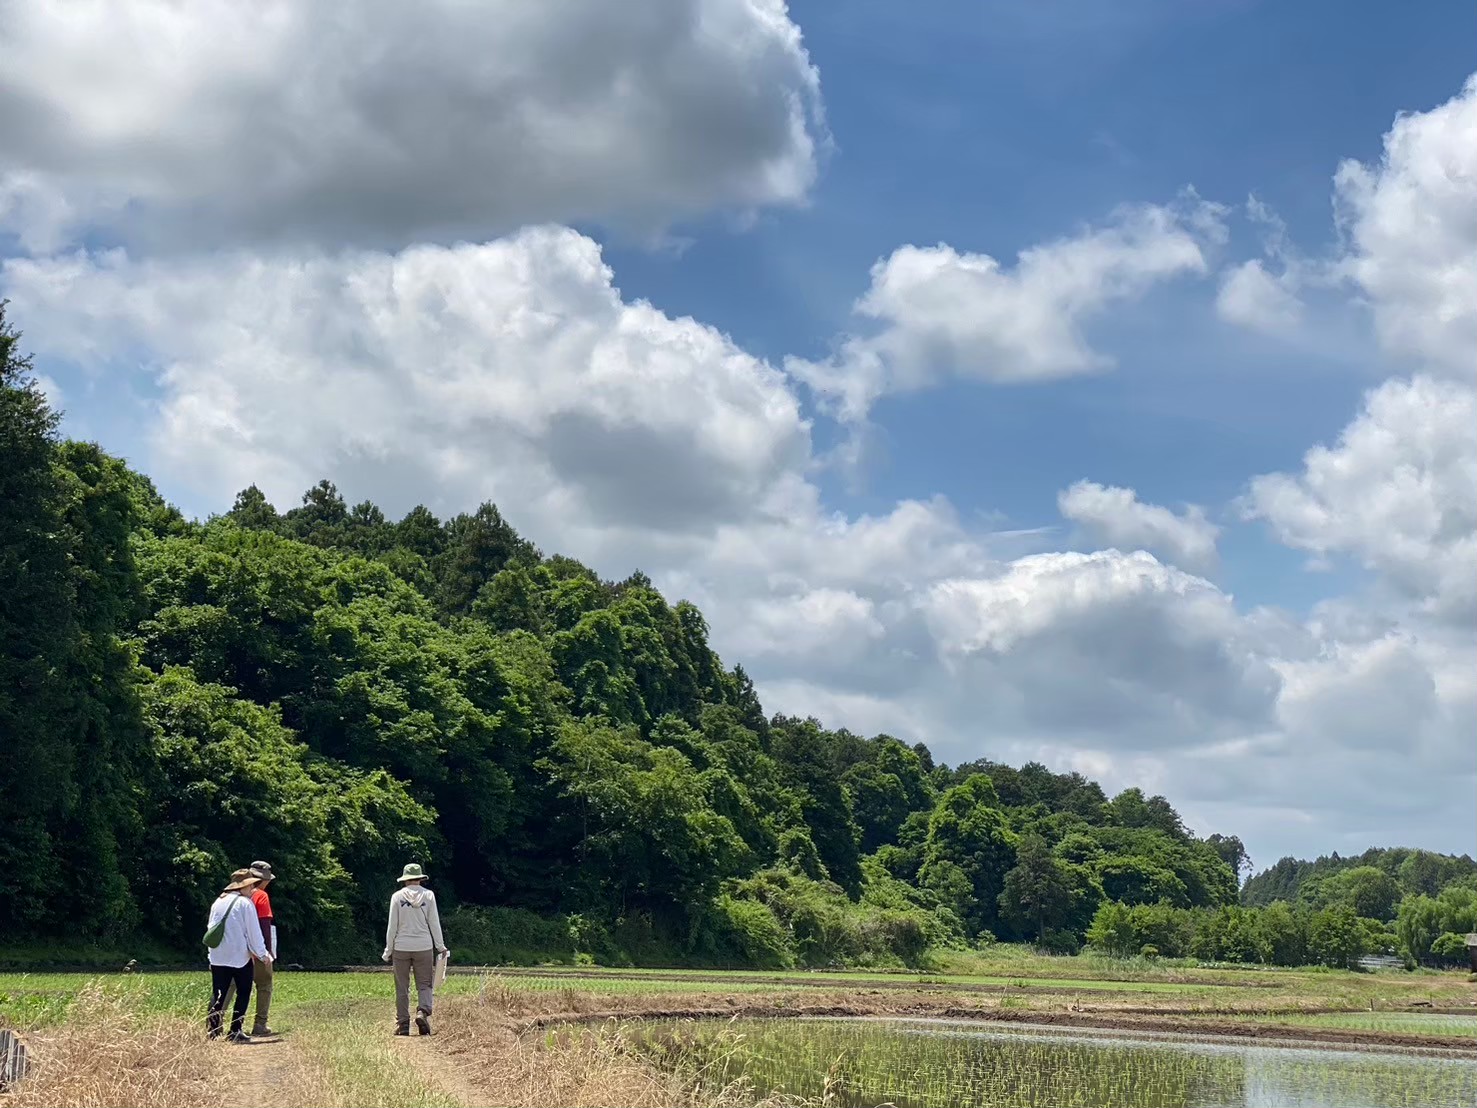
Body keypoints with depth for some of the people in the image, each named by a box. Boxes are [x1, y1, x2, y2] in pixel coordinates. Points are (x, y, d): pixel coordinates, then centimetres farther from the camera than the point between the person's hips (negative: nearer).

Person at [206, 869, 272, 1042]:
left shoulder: (218, 902, 10)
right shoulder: (245, 903, -9)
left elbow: (210, 928, 16)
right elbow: (254, 931, -8)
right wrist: (262, 954, 0)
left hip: (217, 957, 6)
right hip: (239, 956, -5)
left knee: (218, 995, 7)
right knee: (243, 994, 6)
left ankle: (212, 1029, -6)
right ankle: (235, 1031, -1)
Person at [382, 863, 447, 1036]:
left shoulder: (397, 896, -2)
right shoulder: (428, 895, 0)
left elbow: (392, 926, 0)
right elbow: (434, 923, 2)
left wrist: (388, 950, 8)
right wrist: (440, 946, 9)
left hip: (401, 948, 0)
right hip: (424, 947, 0)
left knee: (402, 988, 8)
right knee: (424, 984, 7)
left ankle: (402, 1023, 7)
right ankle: (423, 1012, -17)